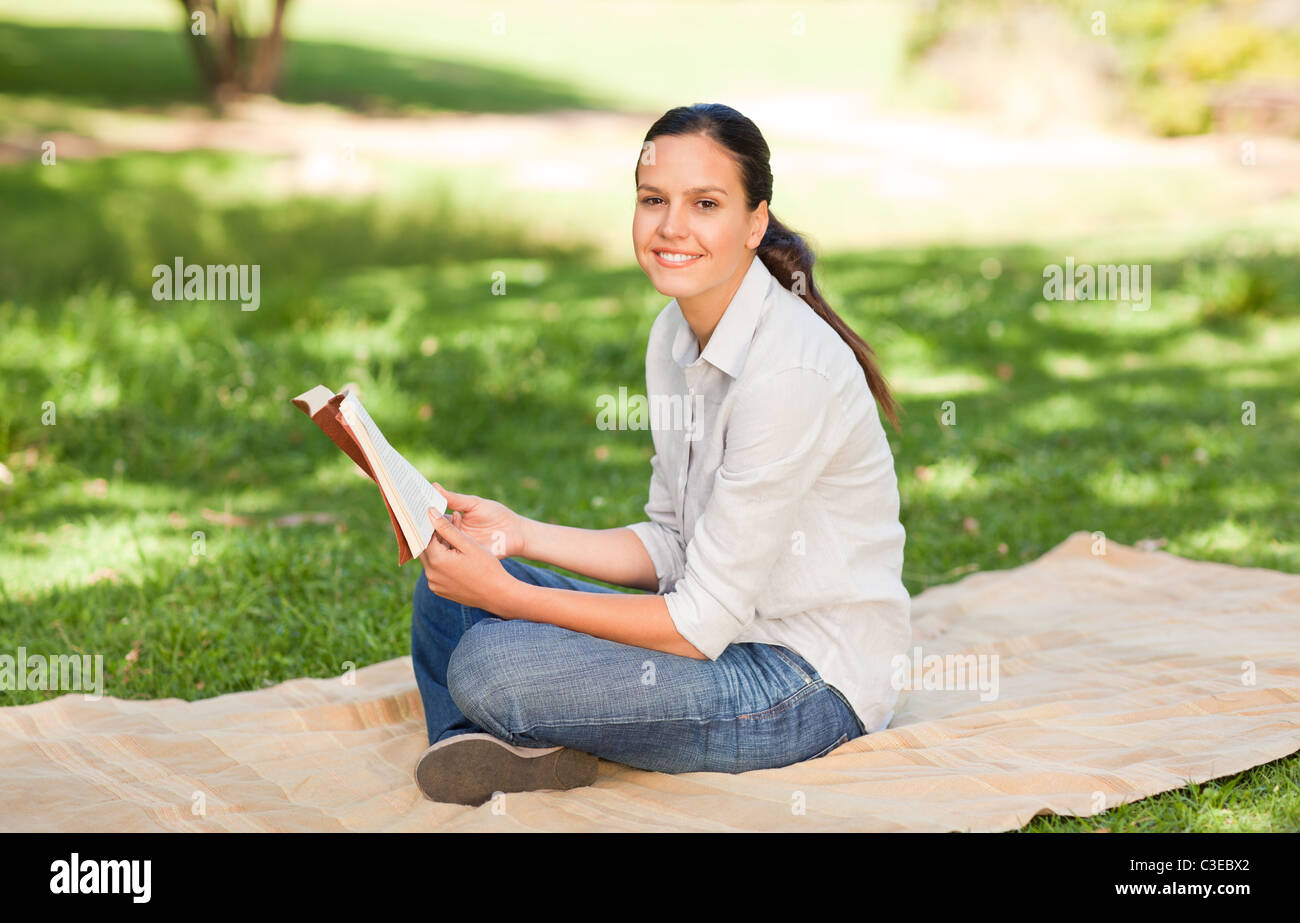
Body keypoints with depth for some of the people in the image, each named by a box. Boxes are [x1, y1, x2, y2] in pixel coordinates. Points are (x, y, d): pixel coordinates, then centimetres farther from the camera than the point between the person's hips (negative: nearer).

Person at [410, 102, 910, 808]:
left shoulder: (788, 373, -24)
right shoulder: (675, 334, 4)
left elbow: (701, 624, -22)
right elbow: (672, 548, 10)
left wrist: (503, 594, -20)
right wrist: (520, 535, -3)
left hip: (808, 682, -9)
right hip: (725, 630, 9)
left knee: (489, 666, -23)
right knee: (447, 587, 2)